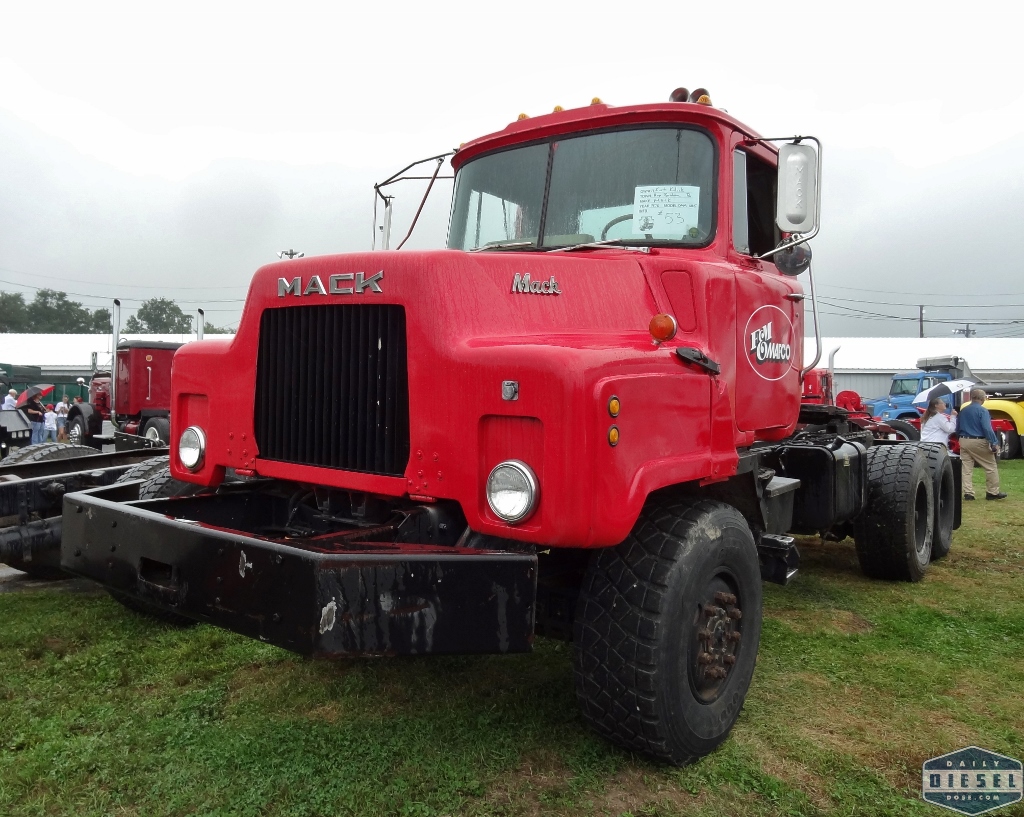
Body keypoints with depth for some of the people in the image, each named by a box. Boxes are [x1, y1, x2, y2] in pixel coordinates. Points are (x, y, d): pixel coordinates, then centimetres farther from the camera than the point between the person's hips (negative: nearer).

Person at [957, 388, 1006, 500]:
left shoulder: (963, 411, 8)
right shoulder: (982, 411, -12)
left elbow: (957, 428, 14)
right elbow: (987, 429, -19)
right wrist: (994, 443, -17)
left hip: (964, 442, 6)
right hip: (978, 442, -6)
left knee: (967, 469, 7)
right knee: (991, 467, 8)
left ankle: (968, 493, 4)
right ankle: (993, 492, 13)